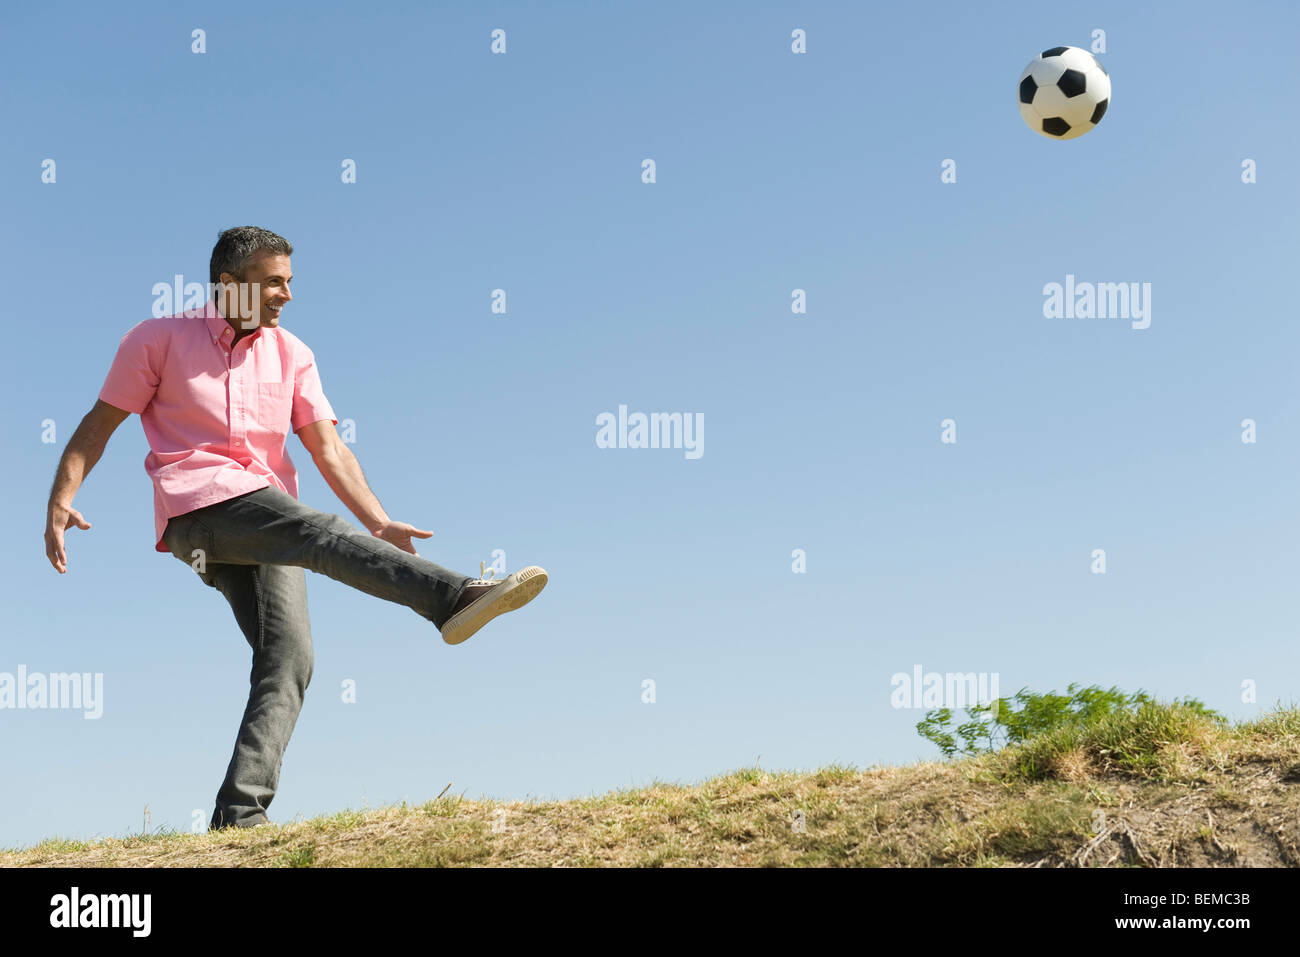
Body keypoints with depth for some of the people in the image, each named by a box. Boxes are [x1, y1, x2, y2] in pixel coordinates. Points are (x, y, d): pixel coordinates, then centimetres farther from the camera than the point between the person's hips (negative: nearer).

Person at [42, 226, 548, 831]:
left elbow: (328, 449, 8)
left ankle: (240, 815, -17)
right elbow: (99, 423, 7)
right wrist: (60, 502, -7)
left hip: (264, 520, 5)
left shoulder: (291, 355, 15)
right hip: (196, 508, -5)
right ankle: (452, 598, -44)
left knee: (289, 658, -14)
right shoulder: (158, 339, 7)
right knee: (319, 532, -30)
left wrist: (379, 523, -5)